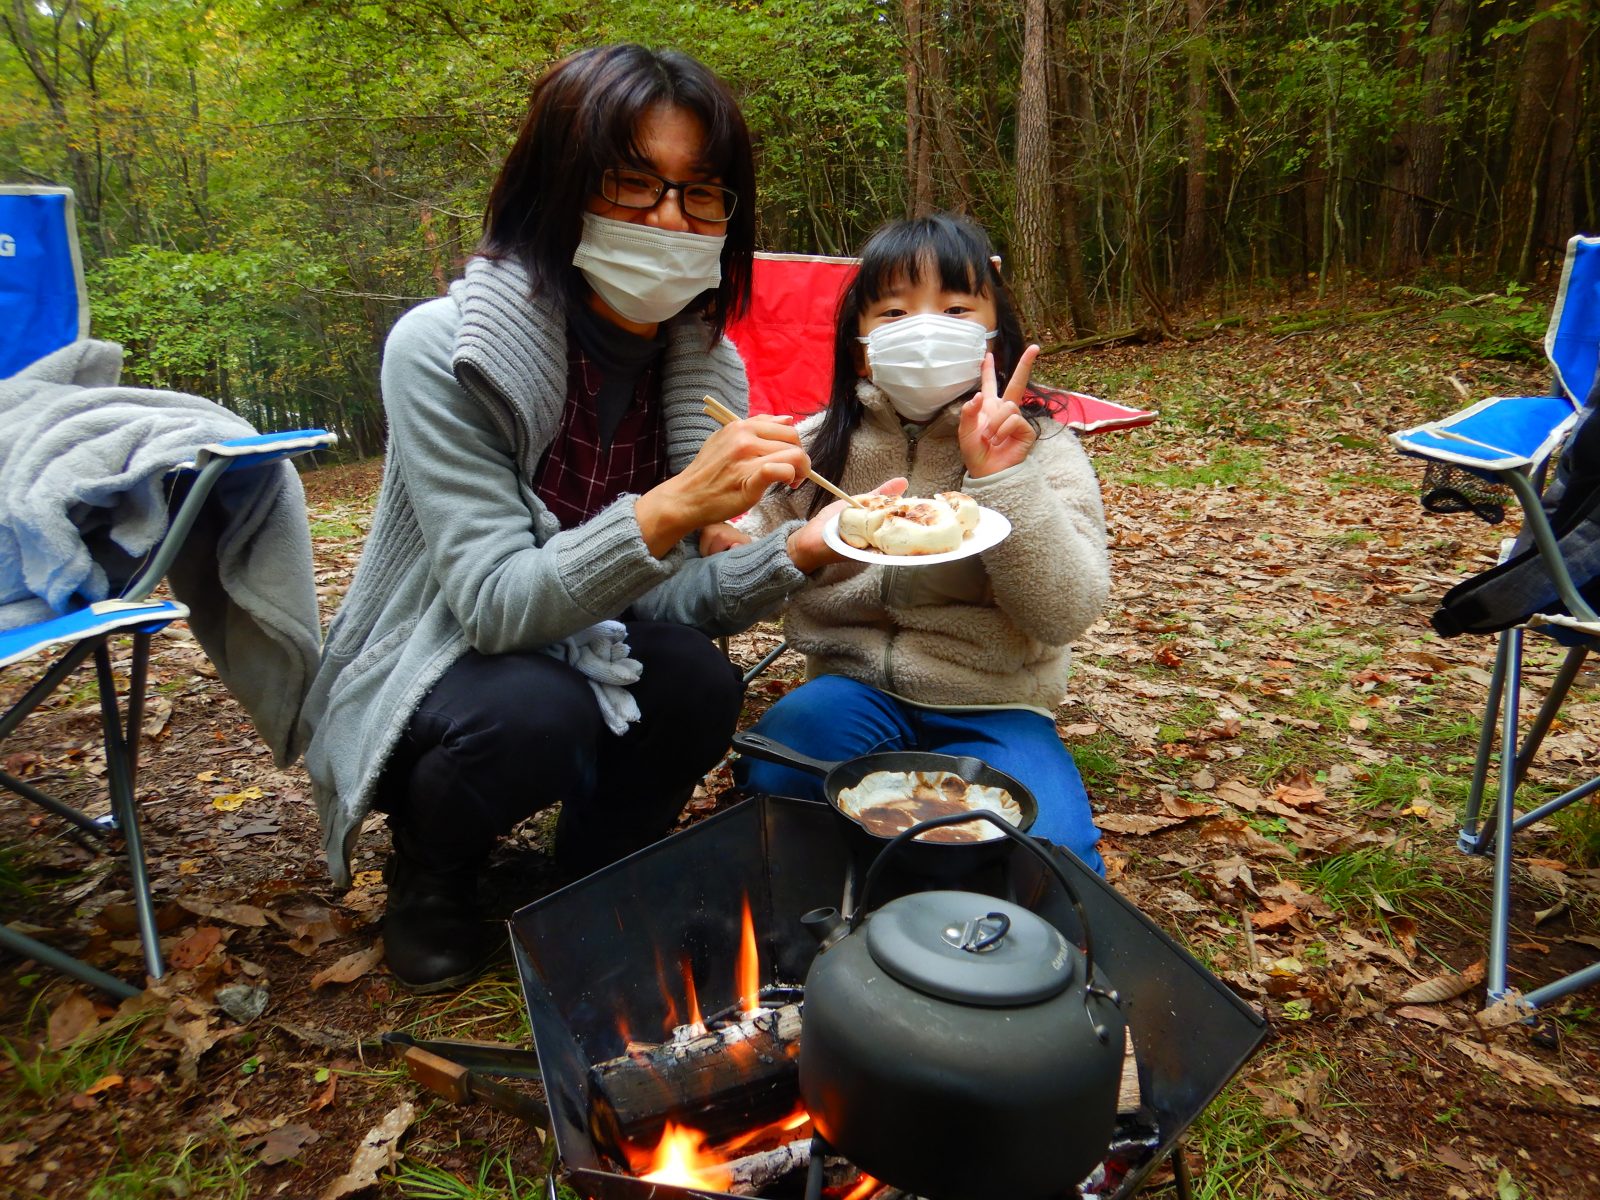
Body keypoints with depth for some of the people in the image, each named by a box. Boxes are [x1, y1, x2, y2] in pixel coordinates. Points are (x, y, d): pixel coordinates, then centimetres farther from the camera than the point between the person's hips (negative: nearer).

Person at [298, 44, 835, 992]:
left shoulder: (703, 365, -8)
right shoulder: (442, 348, -23)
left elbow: (654, 595, -7)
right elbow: (492, 603, -28)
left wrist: (797, 551, -25)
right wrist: (667, 510, -42)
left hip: (582, 658, 4)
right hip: (423, 680, -3)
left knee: (699, 683, -26)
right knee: (539, 713, -34)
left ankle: (596, 882, 5)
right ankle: (429, 879, 2)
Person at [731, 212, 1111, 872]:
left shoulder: (1040, 448, -5)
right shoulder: (814, 446, -1)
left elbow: (1067, 614, -15)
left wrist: (1003, 478, -26)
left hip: (992, 707, -1)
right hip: (855, 687, 2)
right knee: (771, 777, -27)